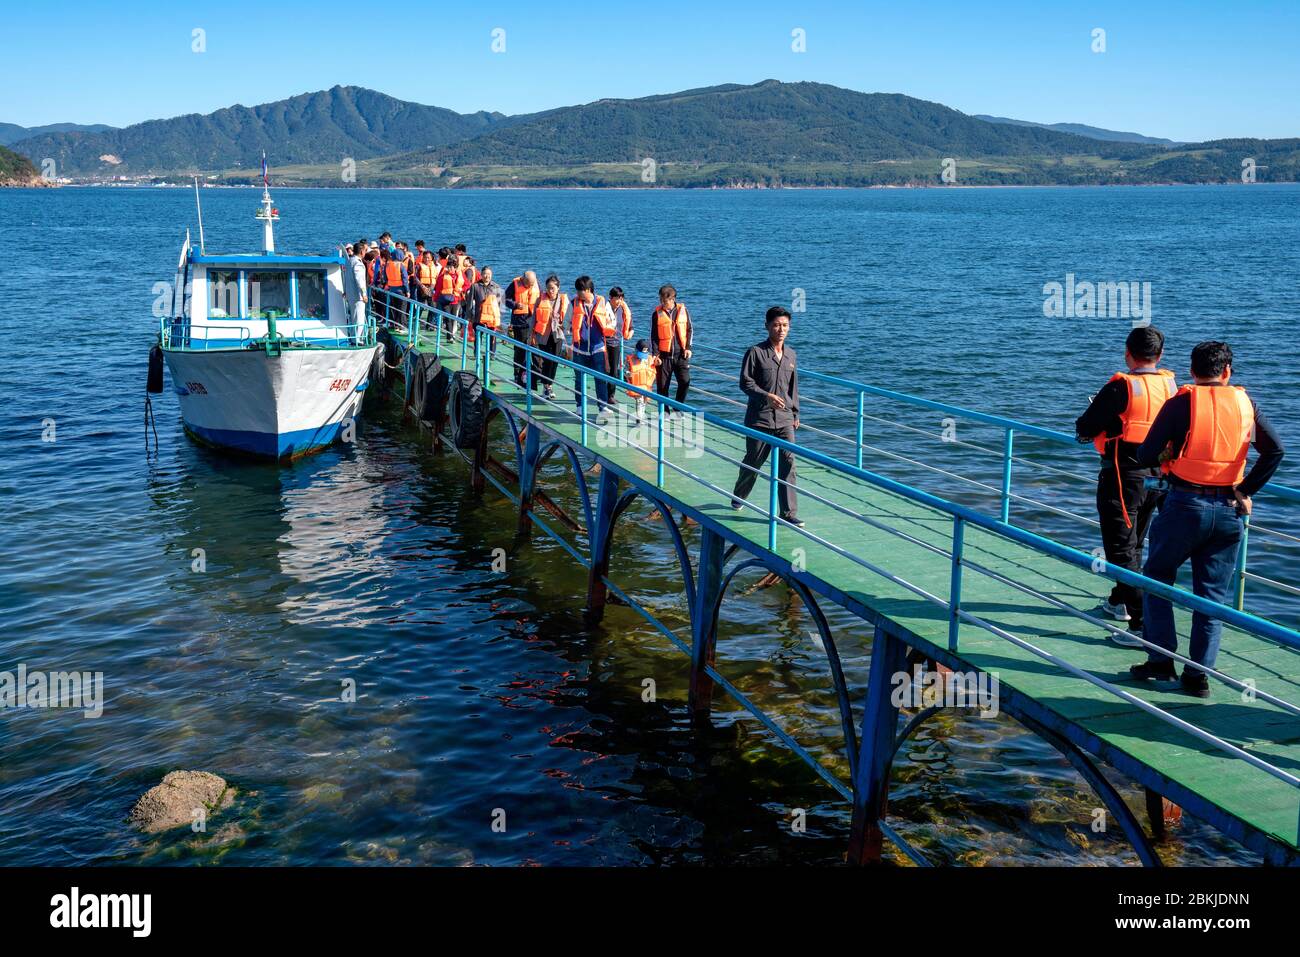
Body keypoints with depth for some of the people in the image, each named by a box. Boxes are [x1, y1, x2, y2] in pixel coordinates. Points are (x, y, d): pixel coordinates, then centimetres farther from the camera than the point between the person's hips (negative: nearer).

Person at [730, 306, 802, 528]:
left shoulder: (790, 354, 10)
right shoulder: (755, 352, -8)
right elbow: (745, 383, -9)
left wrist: (796, 414, 19)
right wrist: (767, 396, -23)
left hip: (784, 420, 4)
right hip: (759, 419, -4)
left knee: (788, 463, -6)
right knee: (753, 462, 10)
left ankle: (789, 513, -4)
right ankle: (738, 497, 37)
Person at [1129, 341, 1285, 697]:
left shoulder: (1181, 403, -7)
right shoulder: (1245, 403, 4)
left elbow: (1146, 456, -10)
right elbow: (1275, 450, -5)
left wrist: (1166, 455, 12)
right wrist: (1245, 491, 1)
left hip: (1185, 506, -3)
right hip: (1228, 510, 3)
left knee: (1157, 577, 15)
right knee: (1214, 594, 11)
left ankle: (1160, 660, 12)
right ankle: (1199, 674, 11)